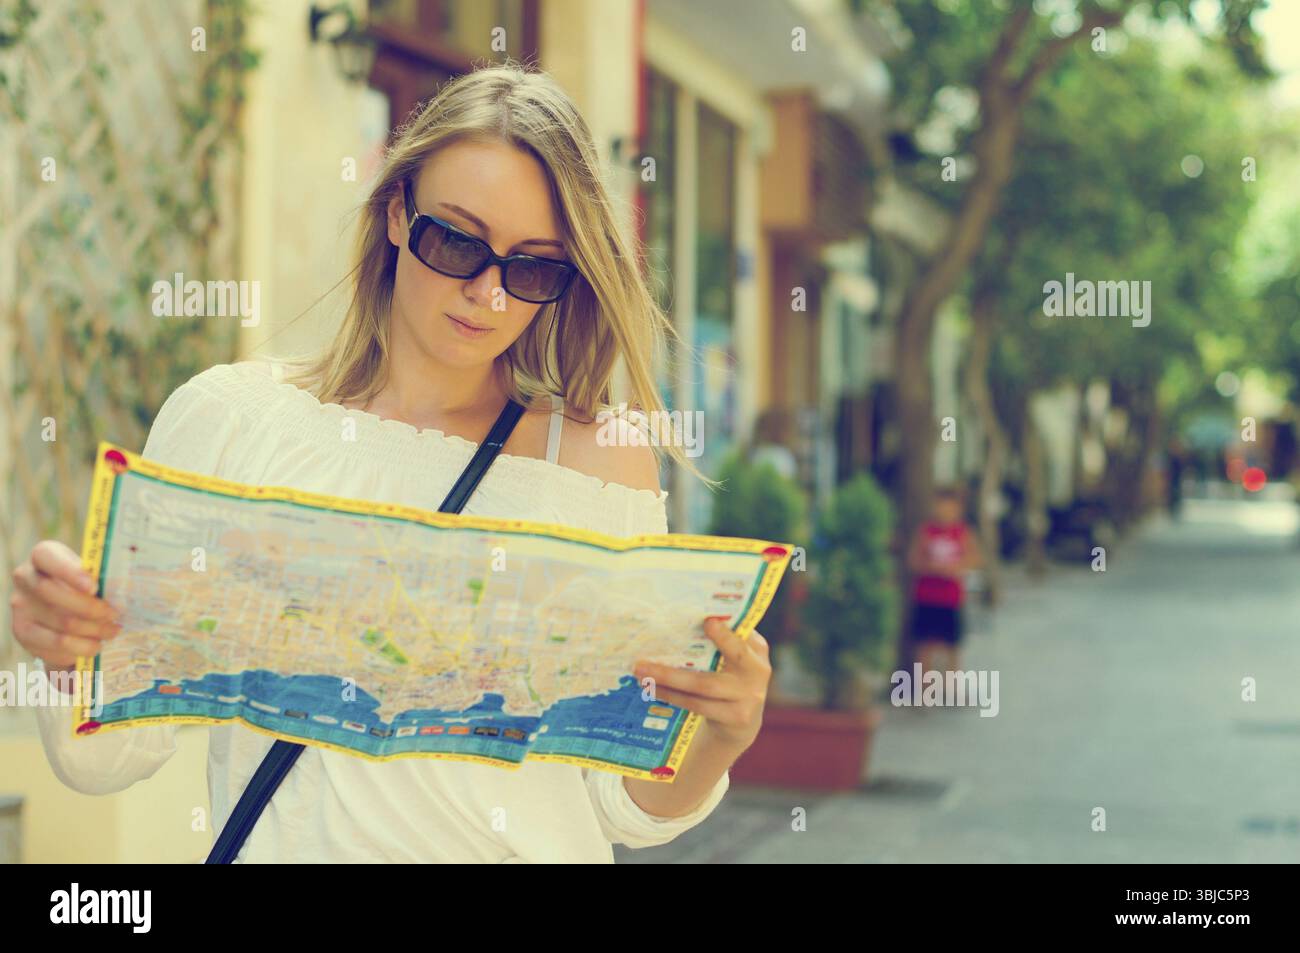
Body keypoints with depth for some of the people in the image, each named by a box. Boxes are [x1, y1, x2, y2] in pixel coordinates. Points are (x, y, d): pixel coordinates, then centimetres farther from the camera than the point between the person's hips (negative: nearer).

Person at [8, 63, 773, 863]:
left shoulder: (605, 465, 1)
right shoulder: (229, 418, 0)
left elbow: (630, 810, 3)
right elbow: (112, 756, 2)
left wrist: (723, 738, -15)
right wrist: (66, 654, -17)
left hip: (534, 849, 1)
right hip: (291, 844, -1)